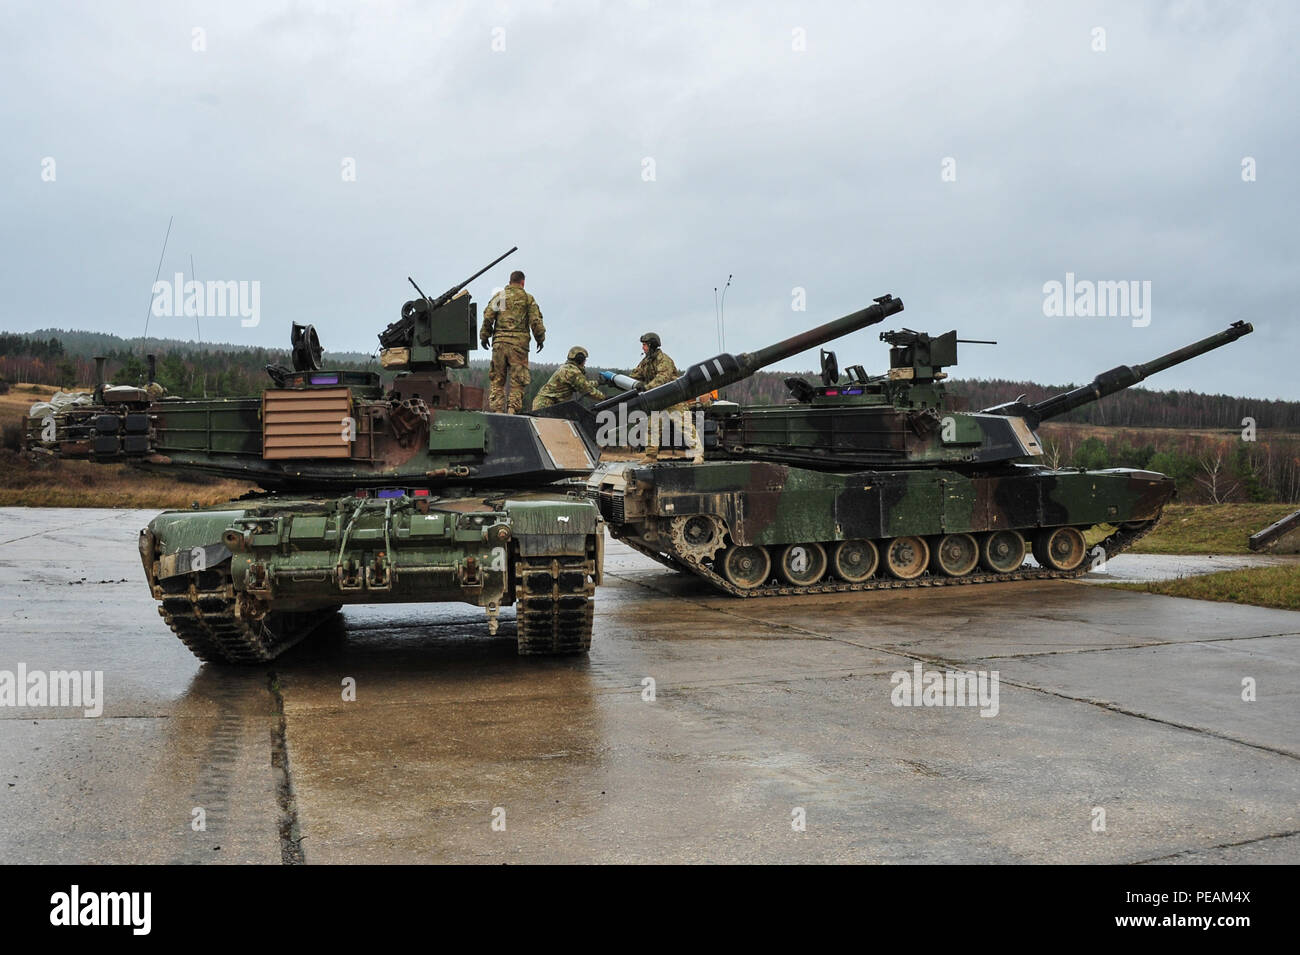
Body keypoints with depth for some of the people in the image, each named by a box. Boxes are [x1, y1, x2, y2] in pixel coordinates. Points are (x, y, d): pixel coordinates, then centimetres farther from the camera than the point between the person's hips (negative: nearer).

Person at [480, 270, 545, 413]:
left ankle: (496, 409, 2)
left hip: (499, 342, 2)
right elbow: (536, 322, -1)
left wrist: (484, 336, 12)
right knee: (517, 380, 2)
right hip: (519, 342, -2)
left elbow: (488, 317, 3)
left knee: (497, 378, 8)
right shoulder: (528, 298, 5)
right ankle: (513, 408, -8)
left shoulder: (499, 296, 10)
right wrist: (540, 338, 10)